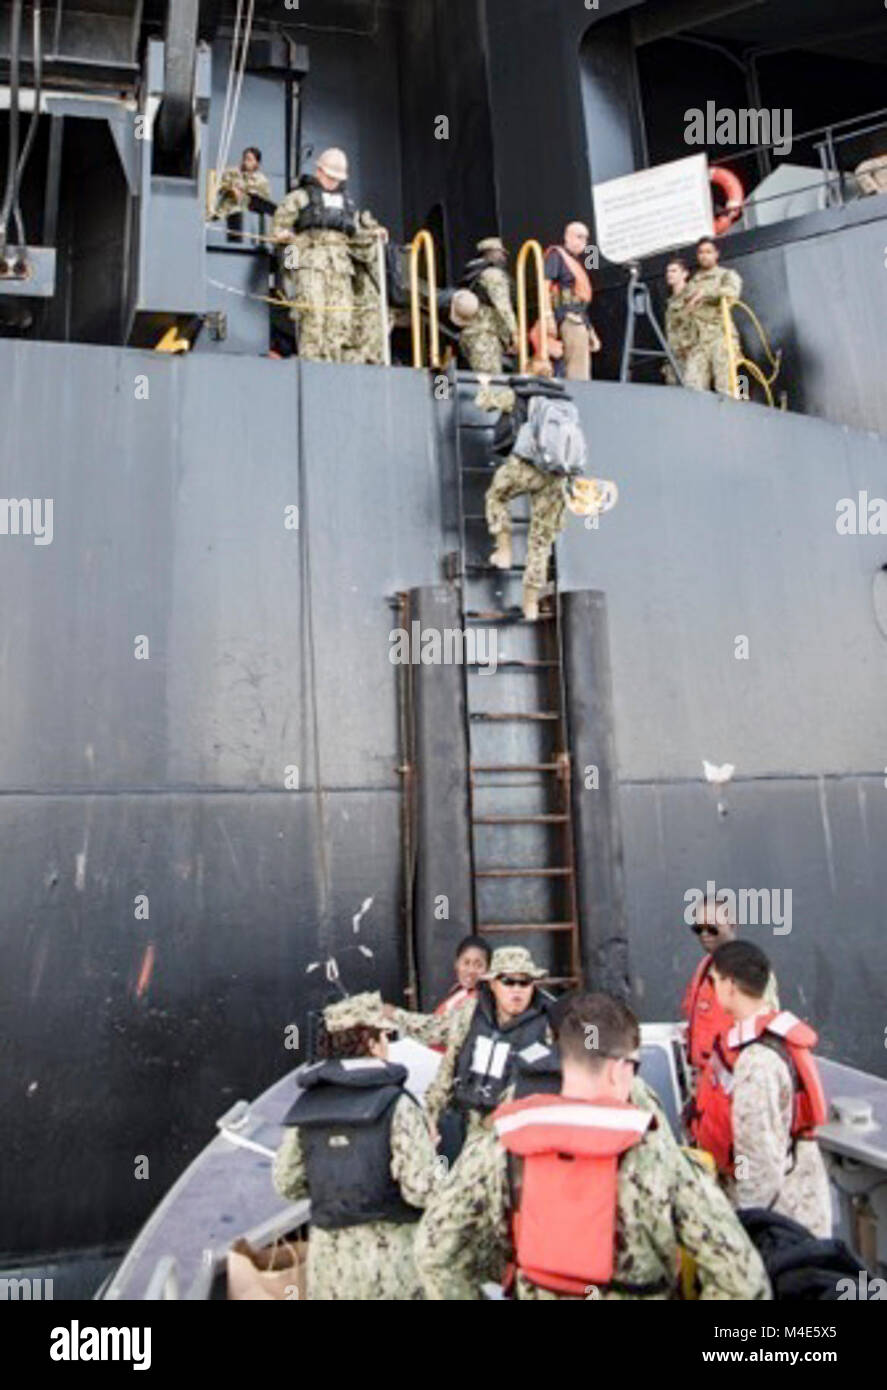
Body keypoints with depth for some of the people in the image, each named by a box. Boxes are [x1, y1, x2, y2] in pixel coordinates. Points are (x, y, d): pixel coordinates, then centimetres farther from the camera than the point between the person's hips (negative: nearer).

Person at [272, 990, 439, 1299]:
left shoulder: (306, 1106, 0)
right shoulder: (395, 1104, -15)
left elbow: (286, 1184, 5)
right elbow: (422, 1190, -19)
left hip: (327, 1256, 4)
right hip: (389, 1253, -4)